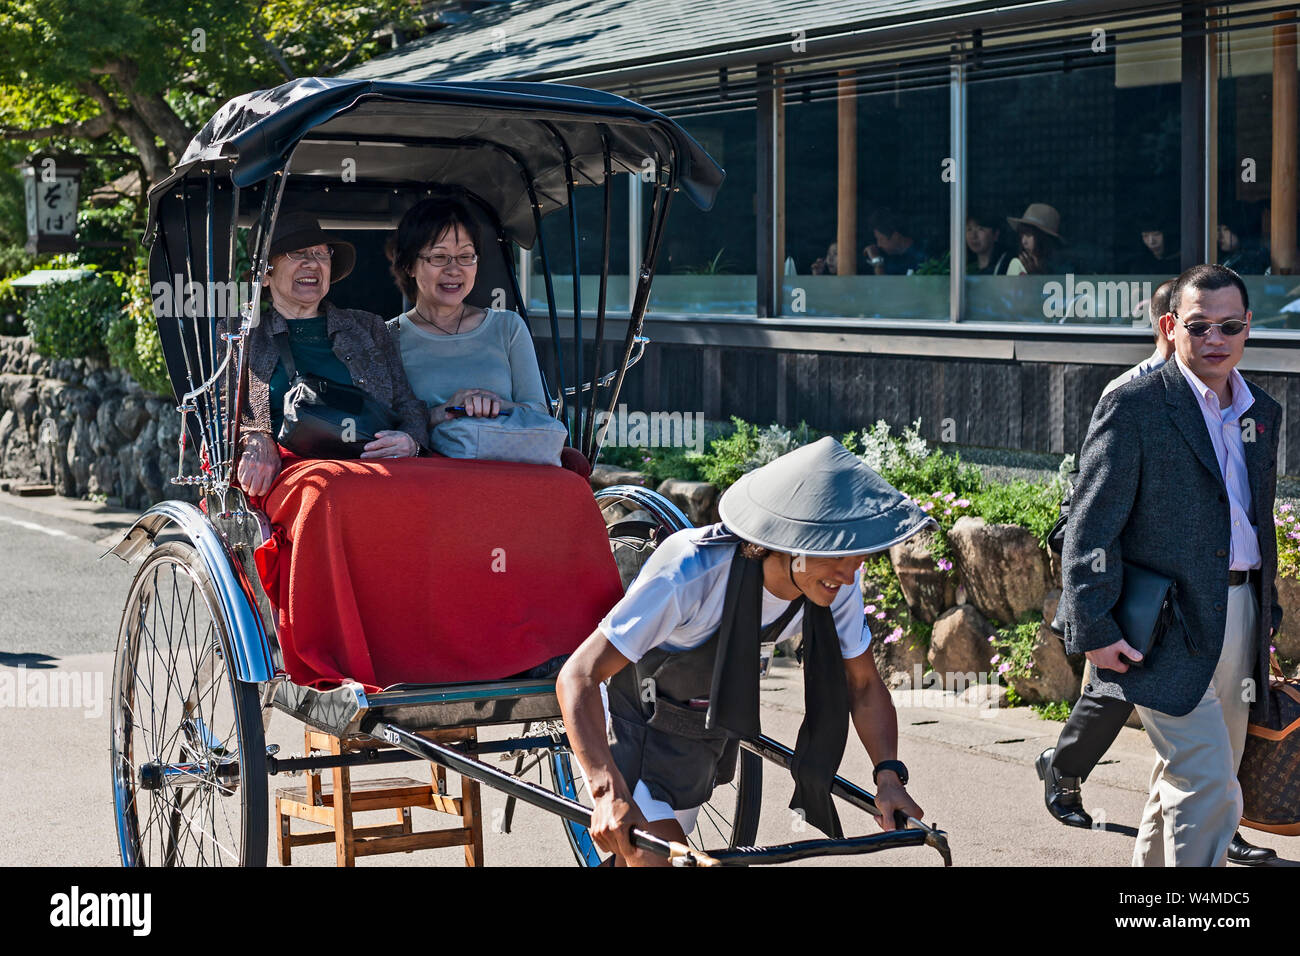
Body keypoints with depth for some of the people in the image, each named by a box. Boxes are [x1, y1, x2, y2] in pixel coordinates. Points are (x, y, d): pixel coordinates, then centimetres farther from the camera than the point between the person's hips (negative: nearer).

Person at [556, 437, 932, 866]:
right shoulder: (692, 572, -37)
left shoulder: (837, 582, -20)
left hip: (708, 731, 6)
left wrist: (889, 773, -20)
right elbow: (578, 675, -38)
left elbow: (864, 685, -4)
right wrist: (608, 791, -51)